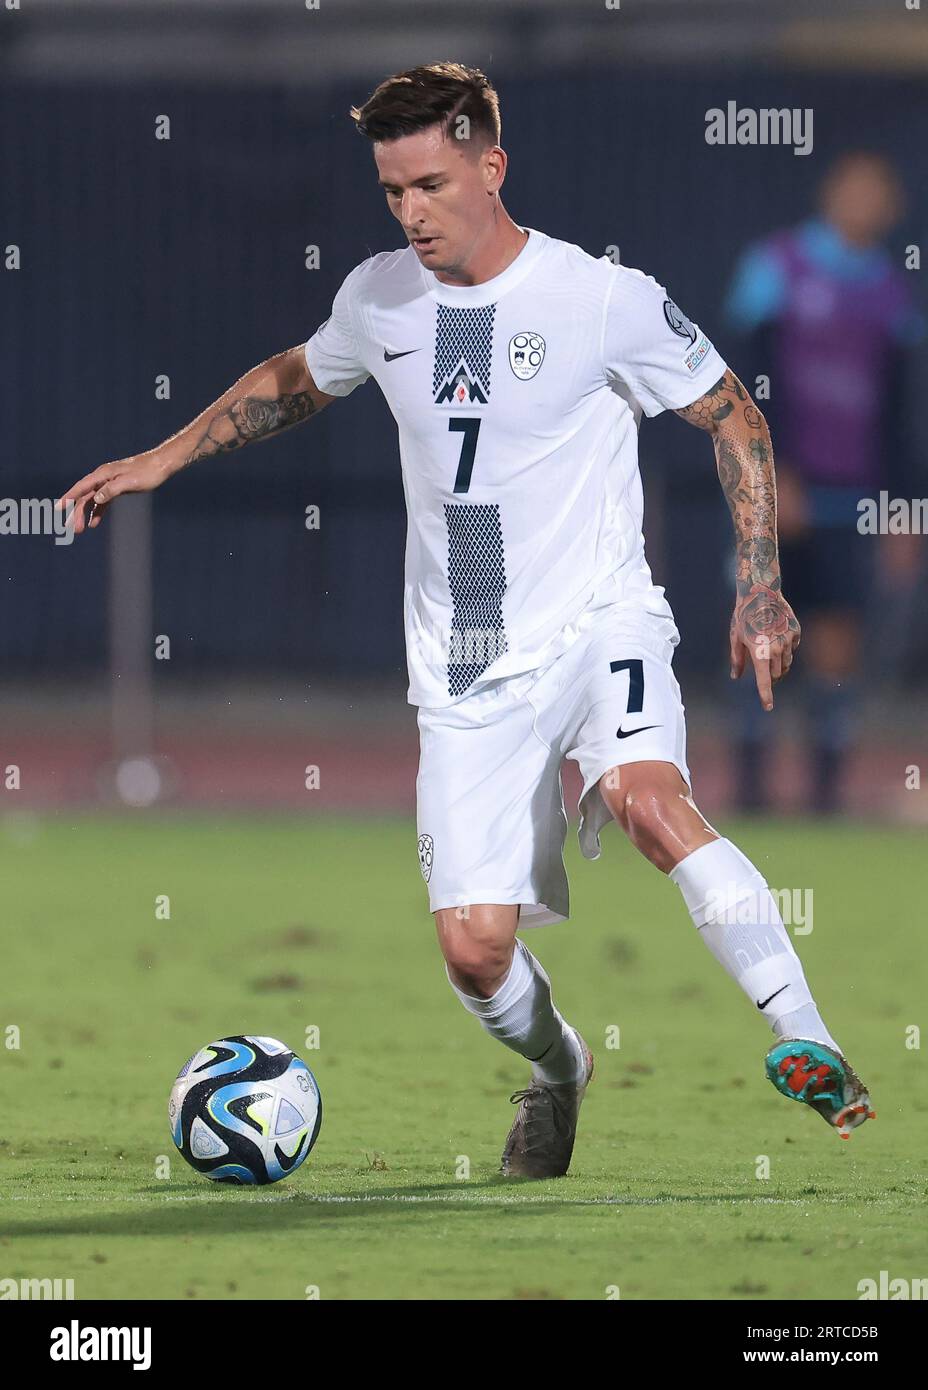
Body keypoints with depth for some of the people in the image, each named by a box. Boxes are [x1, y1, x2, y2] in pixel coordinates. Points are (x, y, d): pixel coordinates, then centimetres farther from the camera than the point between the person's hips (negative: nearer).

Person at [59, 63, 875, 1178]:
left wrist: (759, 585, -7)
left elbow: (732, 417, 1)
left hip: (599, 620, -4)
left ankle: (805, 1047, -29)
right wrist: (160, 461, 20)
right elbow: (295, 382, 25)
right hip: (464, 668, 4)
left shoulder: (607, 299, -11)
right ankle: (556, 1073, 29)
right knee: (475, 946, -6)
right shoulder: (378, 299, 2)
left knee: (651, 802, -36)